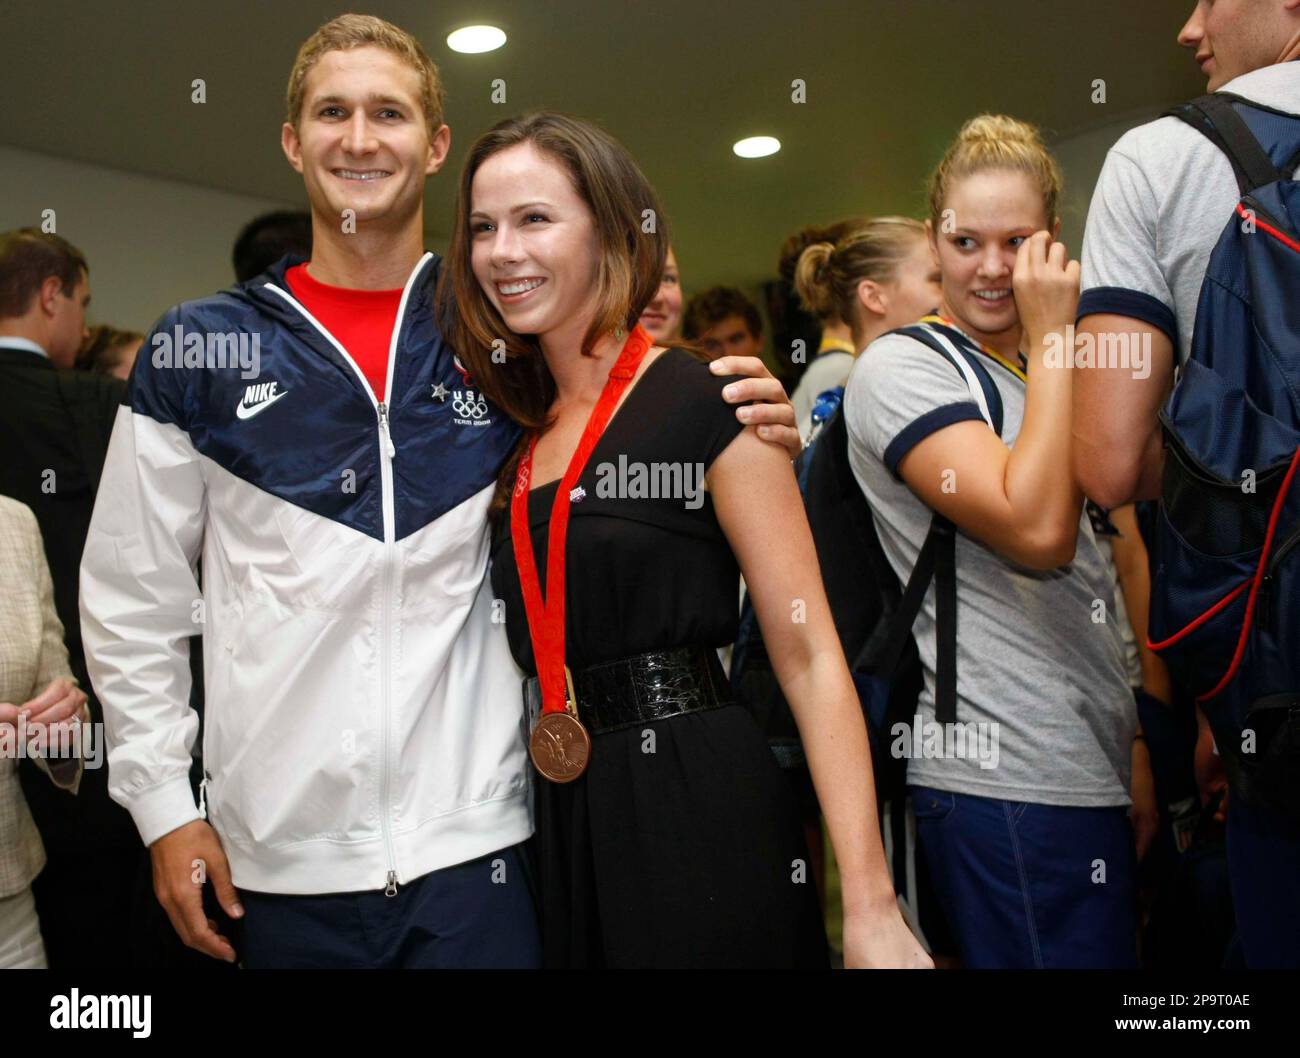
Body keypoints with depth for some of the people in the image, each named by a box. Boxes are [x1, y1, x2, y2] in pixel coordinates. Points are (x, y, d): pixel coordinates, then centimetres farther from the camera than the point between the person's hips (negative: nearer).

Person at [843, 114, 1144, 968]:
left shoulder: (1046, 378, 16)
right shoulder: (902, 367, -9)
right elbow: (1037, 530, -23)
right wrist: (1052, 336, -15)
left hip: (1102, 764, 8)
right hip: (1010, 781, -8)